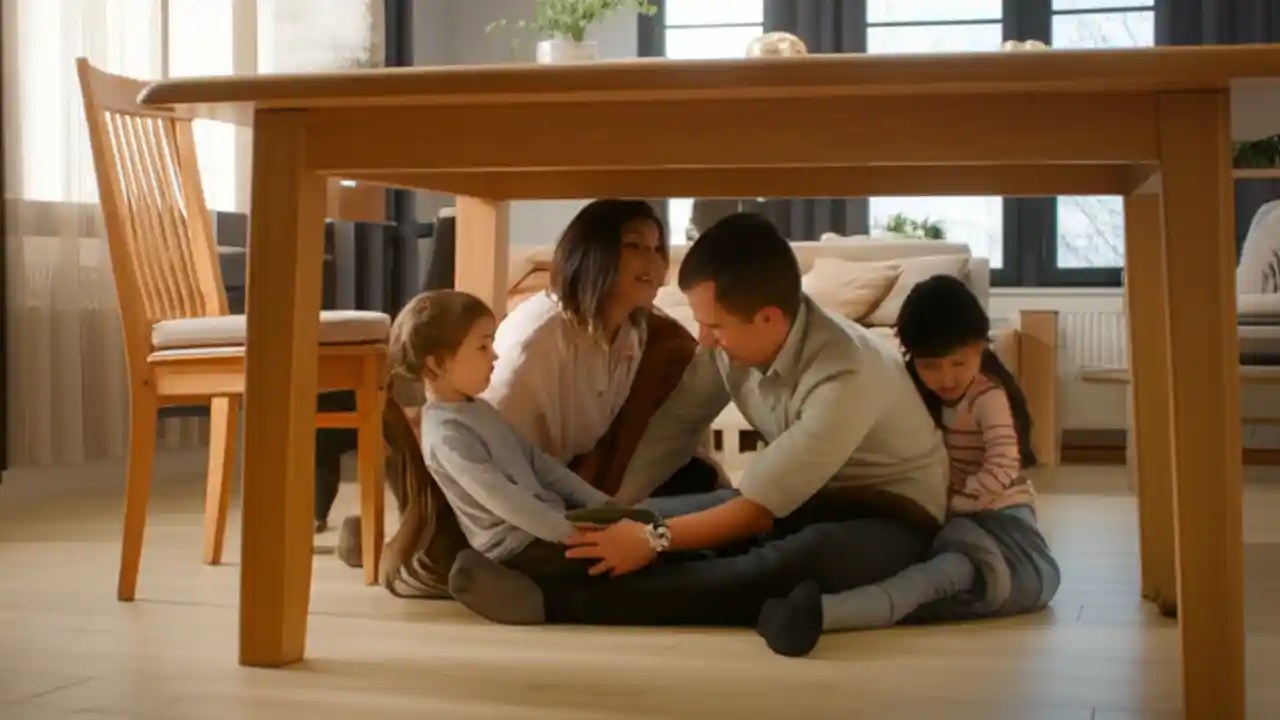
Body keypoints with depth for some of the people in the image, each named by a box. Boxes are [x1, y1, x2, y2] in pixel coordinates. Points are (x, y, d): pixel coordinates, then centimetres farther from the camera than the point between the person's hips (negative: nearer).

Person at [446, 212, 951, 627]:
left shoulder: (846, 377, -31)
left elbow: (758, 509, -28)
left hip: (889, 515, -9)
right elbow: (676, 423, -2)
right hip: (804, 498, 9)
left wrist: (656, 540, -27)